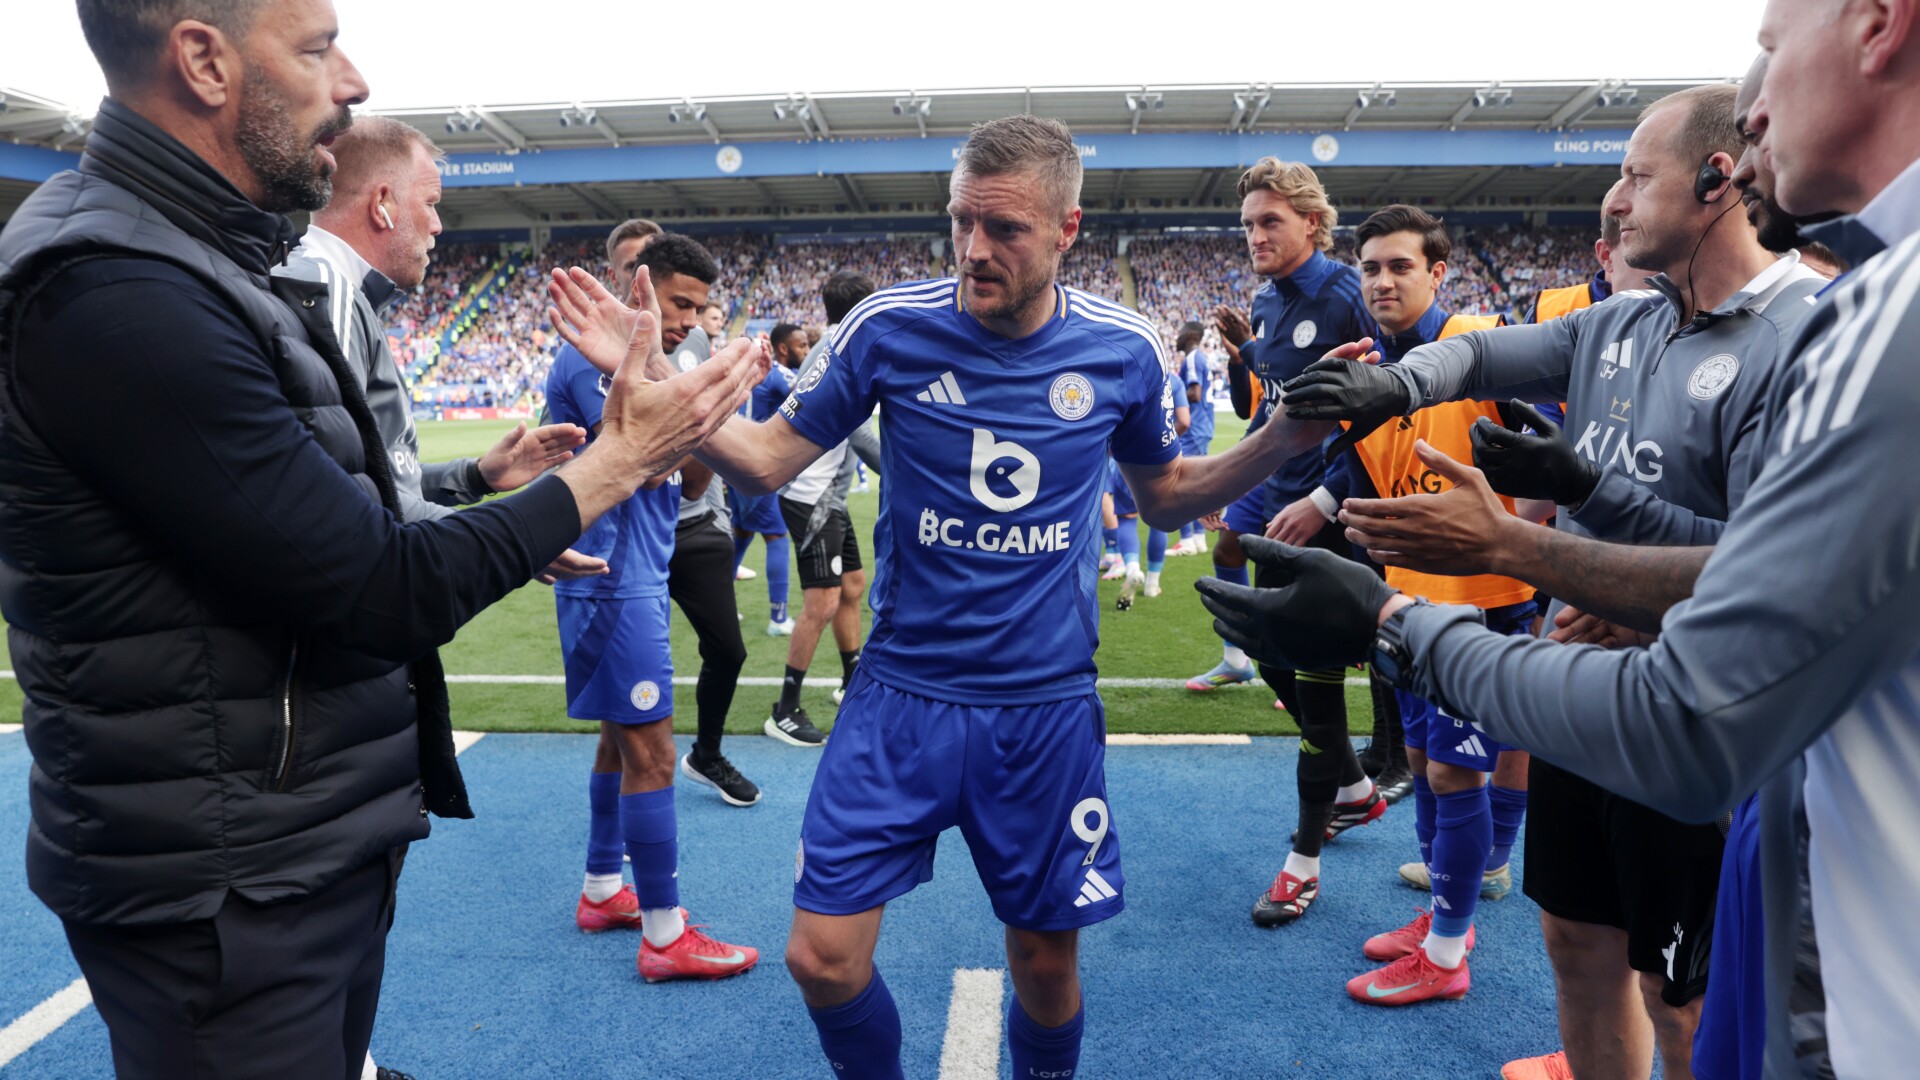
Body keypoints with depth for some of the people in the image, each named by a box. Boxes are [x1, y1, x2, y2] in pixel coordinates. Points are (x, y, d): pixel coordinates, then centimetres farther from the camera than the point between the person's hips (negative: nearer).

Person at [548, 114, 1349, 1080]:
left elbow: (1165, 495, 11)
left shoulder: (1123, 349, -4)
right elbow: (767, 459, -1)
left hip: (1047, 708, 1)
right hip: (901, 693, 0)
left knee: (1047, 965, 11)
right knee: (823, 959, -1)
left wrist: (1282, 439, -3)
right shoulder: (889, 325, -8)